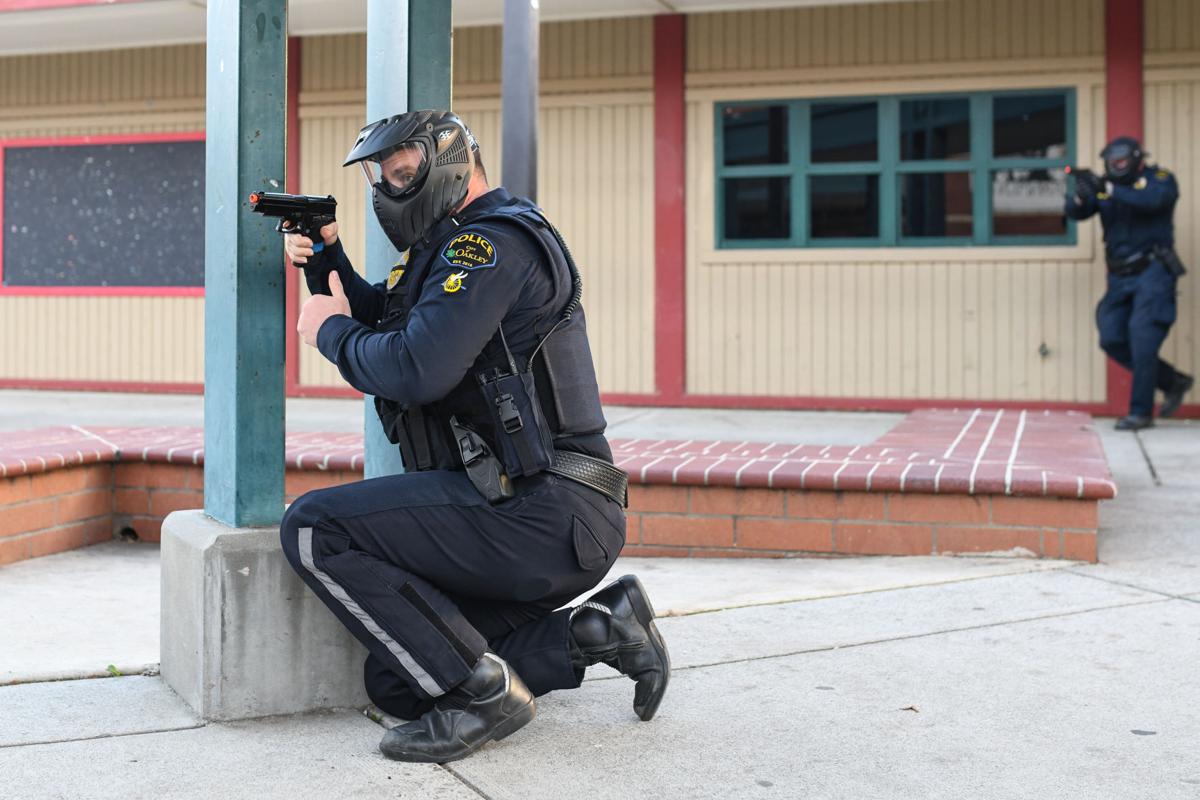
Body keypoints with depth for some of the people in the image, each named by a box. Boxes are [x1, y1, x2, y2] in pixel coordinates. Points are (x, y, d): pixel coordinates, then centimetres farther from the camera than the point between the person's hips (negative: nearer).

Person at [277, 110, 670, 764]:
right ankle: (597, 630, 11)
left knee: (314, 528, -15)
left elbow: (416, 369, -23)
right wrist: (325, 259, 15)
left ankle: (481, 691, -12)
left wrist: (331, 330, -5)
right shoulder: (453, 245, 22)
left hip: (540, 515, -11)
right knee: (395, 684, 12)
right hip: (537, 516, 11)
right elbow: (381, 324, 32)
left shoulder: (490, 241, -11)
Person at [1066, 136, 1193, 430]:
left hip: (1152, 272, -6)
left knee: (1142, 338, -13)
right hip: (1120, 276, 6)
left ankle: (1140, 412, -6)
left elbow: (1153, 200, -25)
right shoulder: (1103, 185, 10)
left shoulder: (1159, 179, -3)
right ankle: (1173, 383, 19)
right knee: (1112, 340, 2)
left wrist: (1109, 190, -33)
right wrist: (1080, 196, -25)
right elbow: (1075, 213, -3)